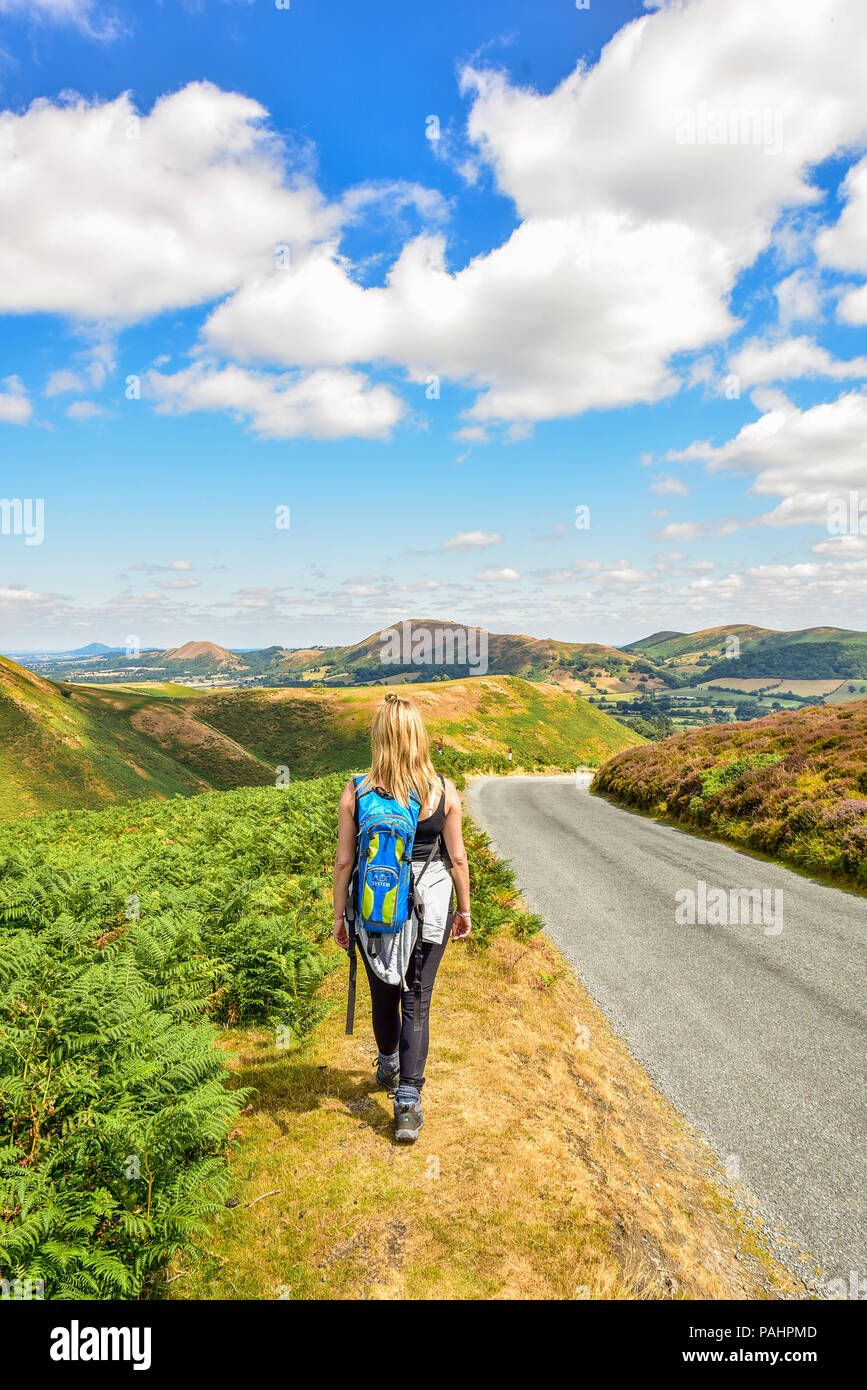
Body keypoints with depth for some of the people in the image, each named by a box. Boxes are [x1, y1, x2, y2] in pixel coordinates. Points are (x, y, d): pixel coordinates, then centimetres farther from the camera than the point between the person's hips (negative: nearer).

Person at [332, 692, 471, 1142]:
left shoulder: (355, 792, -11)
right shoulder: (443, 790, -11)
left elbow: (344, 861, -6)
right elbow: (458, 857, -5)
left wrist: (339, 914, 6)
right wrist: (464, 908, 9)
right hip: (430, 905, -1)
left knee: (383, 994, 21)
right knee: (416, 1000, 9)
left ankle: (388, 1067, 45)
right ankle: (408, 1100, 5)